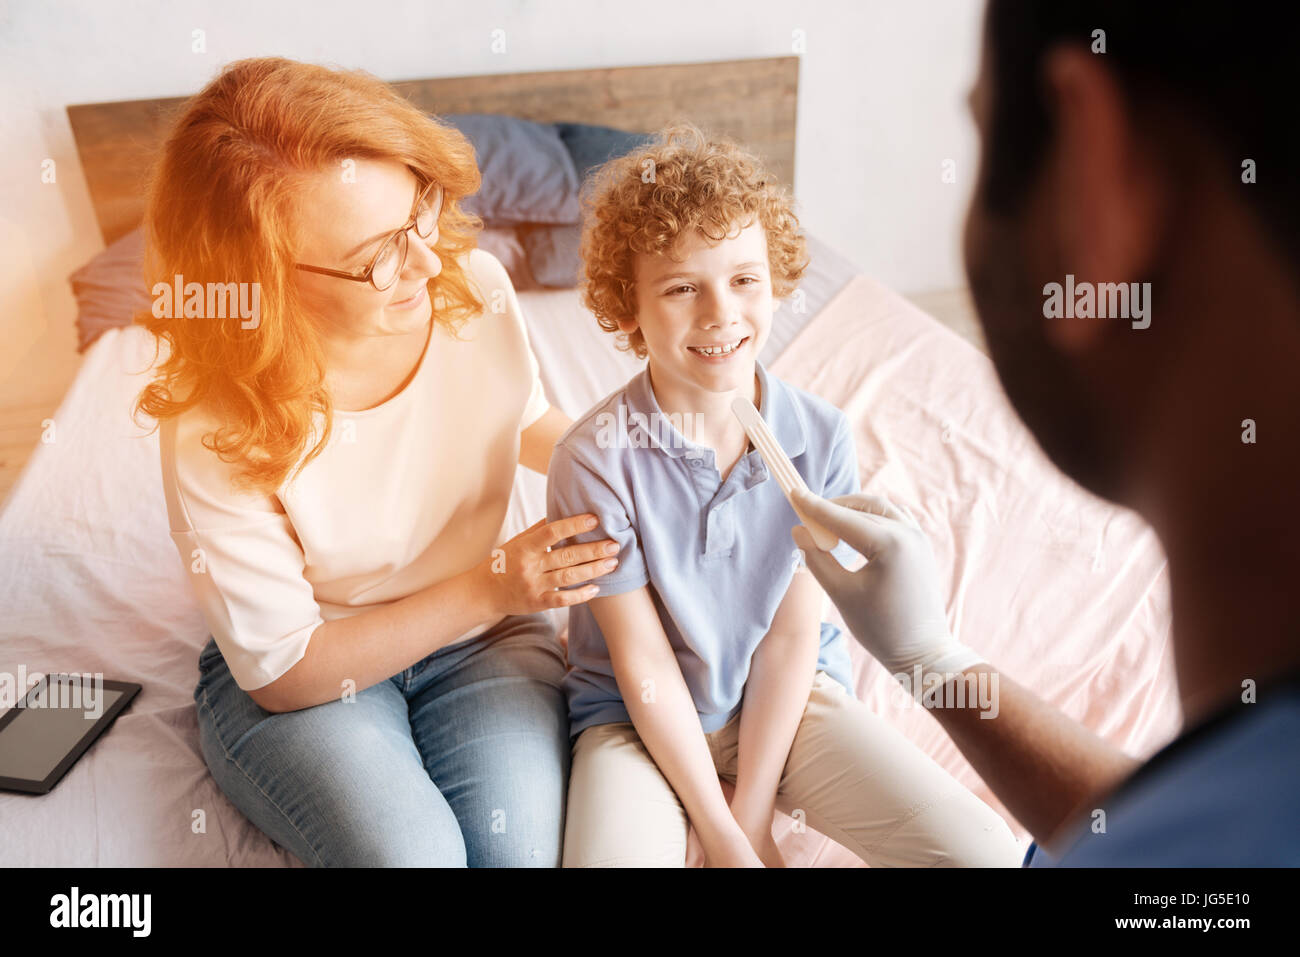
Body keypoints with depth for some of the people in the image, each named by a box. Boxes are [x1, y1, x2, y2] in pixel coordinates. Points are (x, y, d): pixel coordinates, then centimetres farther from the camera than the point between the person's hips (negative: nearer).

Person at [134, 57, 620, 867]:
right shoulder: (217, 433, -26)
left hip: (484, 637, 3)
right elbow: (281, 670, -17)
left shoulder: (474, 286, -16)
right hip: (298, 677, -2)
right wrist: (490, 588, -24)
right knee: (410, 852, -26)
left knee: (519, 845, -21)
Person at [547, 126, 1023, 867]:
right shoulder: (597, 459, -20)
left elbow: (791, 636, -9)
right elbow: (643, 662, -15)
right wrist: (724, 836, -12)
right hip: (643, 717, -2)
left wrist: (752, 811, -10)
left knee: (987, 852, -9)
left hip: (787, 696, 3)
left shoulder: (821, 437, -12)